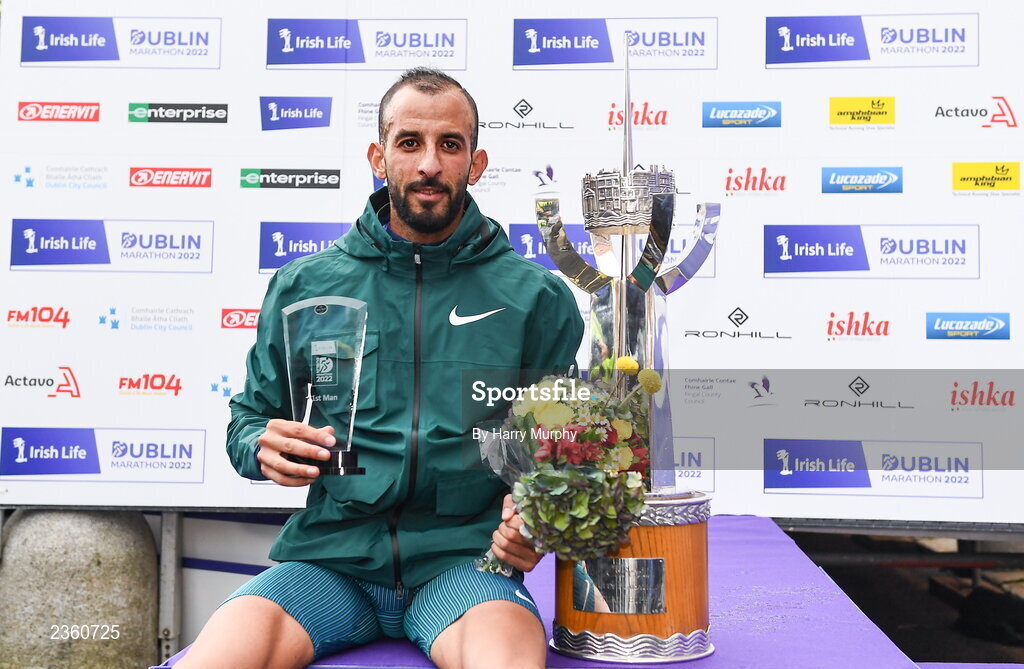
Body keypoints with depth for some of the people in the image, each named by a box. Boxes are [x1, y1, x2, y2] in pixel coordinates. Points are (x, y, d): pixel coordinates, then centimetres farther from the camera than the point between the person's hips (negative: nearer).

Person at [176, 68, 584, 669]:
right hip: (328, 556, 2)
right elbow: (248, 418, 17)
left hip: (462, 559, -1)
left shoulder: (535, 297, 5)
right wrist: (265, 450, -6)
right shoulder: (304, 284, 9)